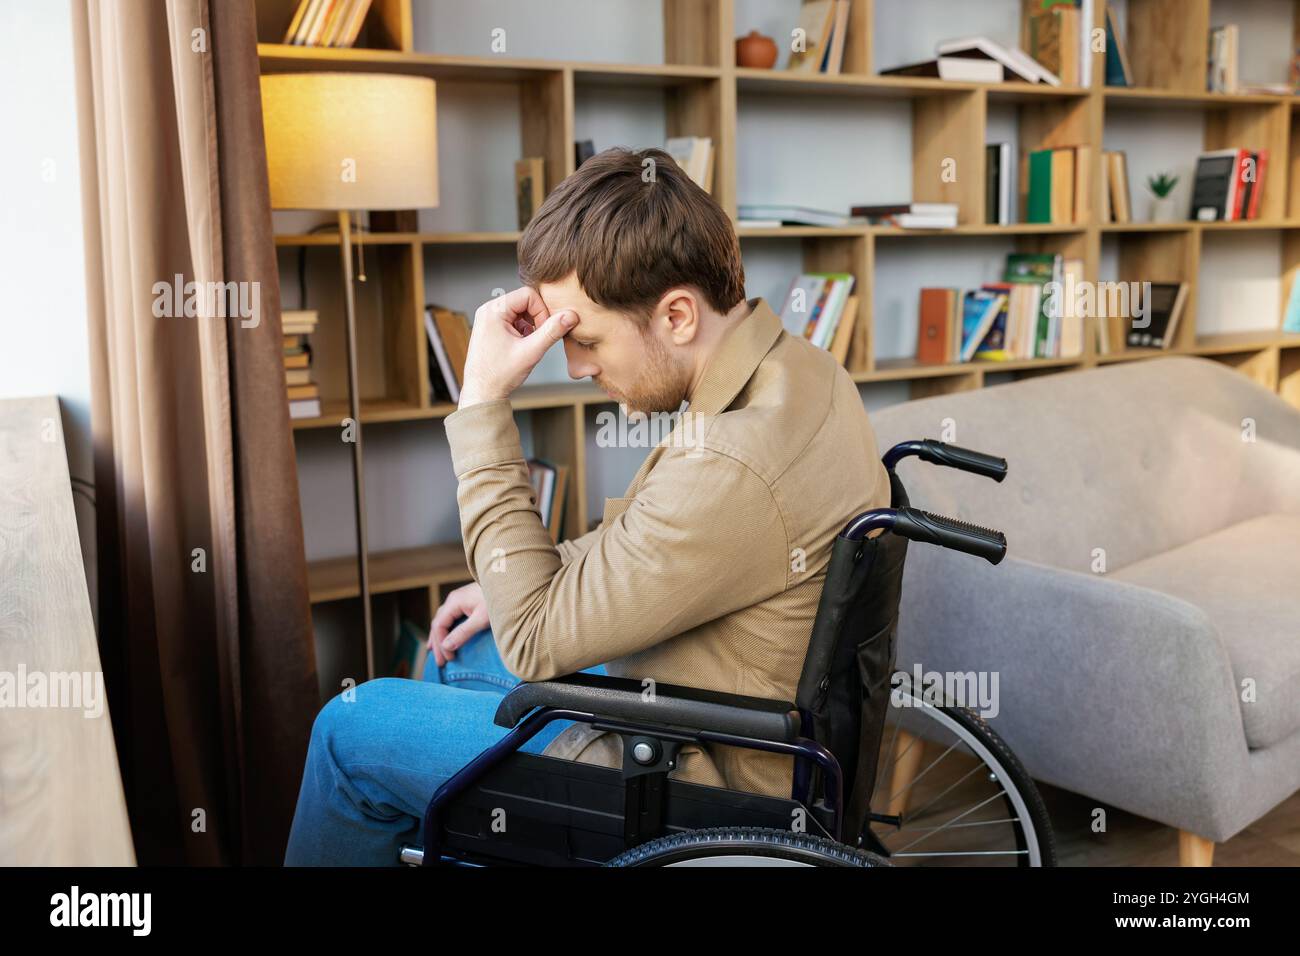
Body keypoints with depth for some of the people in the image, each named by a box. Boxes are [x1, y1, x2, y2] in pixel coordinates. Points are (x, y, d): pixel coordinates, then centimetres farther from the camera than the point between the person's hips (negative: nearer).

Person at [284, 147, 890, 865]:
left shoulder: (733, 469, -36)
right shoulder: (793, 364, -4)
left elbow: (535, 640, -26)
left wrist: (483, 400, -26)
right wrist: (519, 584, 5)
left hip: (697, 781, -9)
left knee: (351, 728, 2)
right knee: (458, 653, 25)